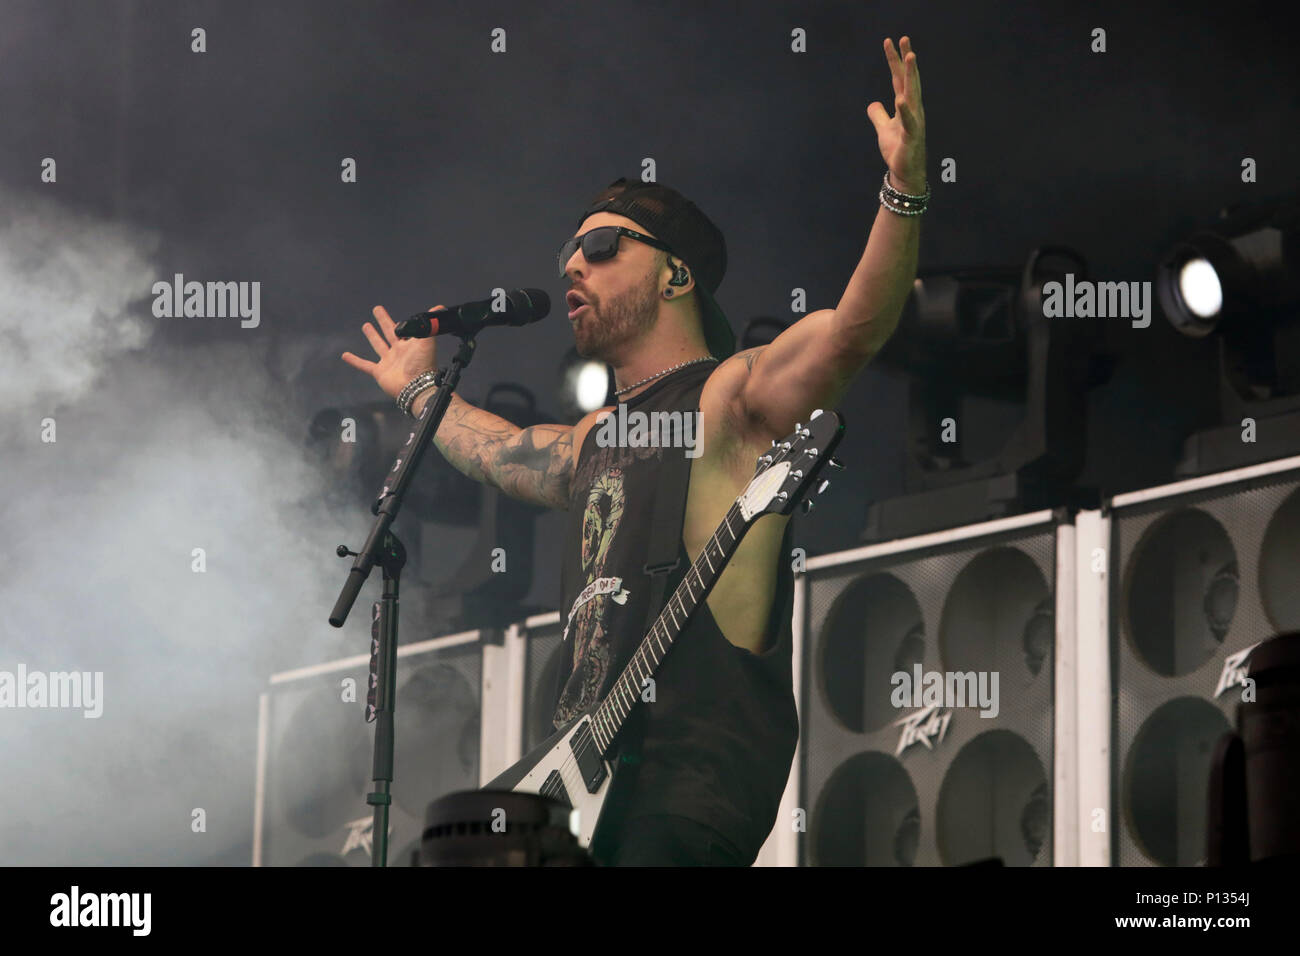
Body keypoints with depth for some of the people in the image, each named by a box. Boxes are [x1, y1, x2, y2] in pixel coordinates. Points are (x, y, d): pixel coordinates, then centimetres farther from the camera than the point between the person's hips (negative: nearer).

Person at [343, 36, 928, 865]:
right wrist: (421, 389, 61)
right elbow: (501, 453, 46)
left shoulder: (731, 394, -1)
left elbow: (854, 328, -18)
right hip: (599, 776, 8)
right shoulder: (597, 439, 24)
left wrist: (905, 188, -31)